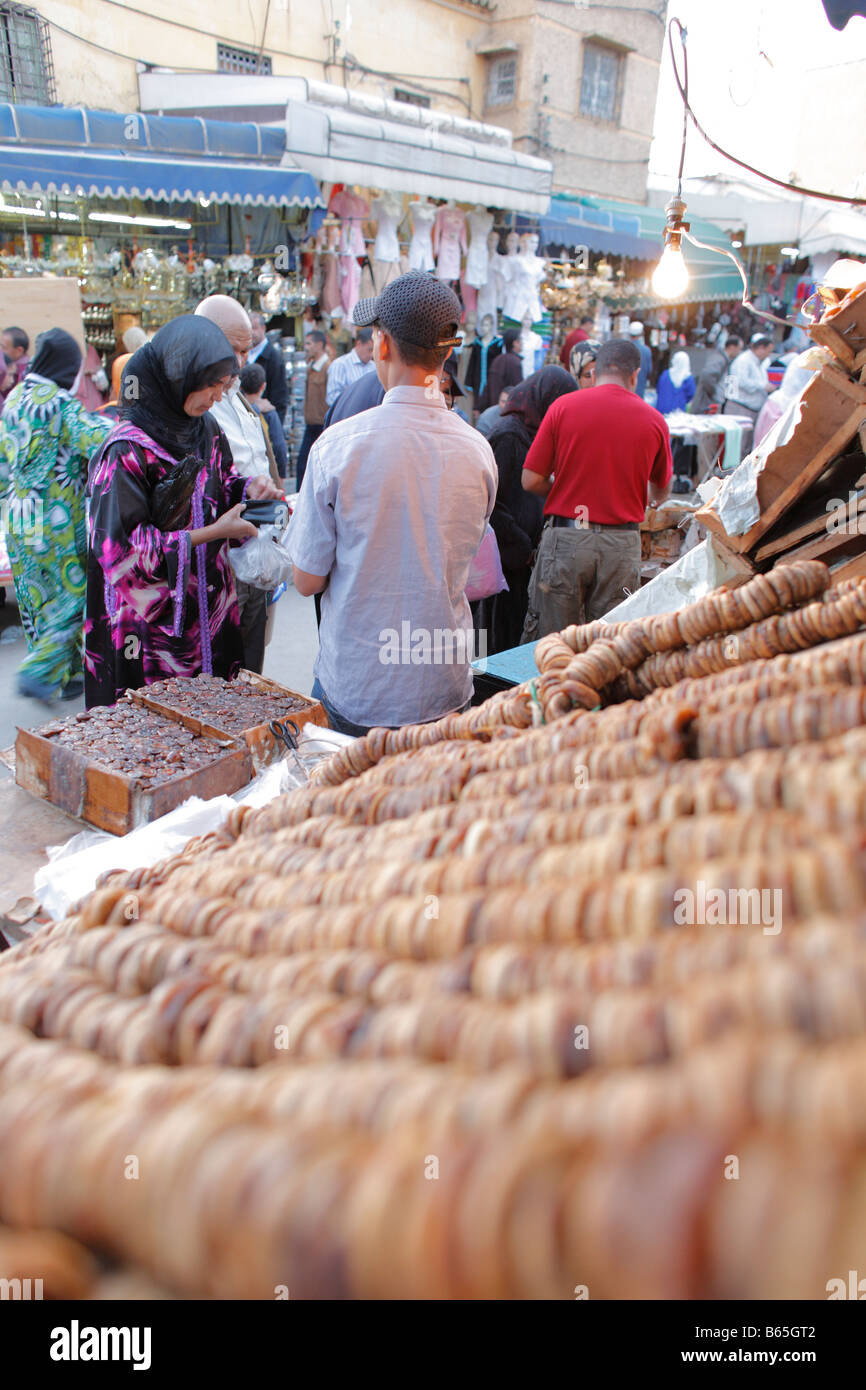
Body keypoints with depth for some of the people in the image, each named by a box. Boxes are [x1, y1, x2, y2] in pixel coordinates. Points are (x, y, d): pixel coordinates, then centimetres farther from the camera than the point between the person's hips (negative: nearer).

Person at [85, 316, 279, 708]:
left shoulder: (206, 430, 4)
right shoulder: (128, 449, -17)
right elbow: (119, 547, -20)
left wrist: (248, 486, -3)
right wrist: (211, 533, -19)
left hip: (210, 610, 7)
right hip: (152, 627, -6)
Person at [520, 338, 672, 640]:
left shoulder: (563, 406, 0)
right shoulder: (654, 420, 5)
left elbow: (531, 480, -1)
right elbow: (661, 491, 20)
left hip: (564, 538, -1)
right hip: (622, 545, 1)